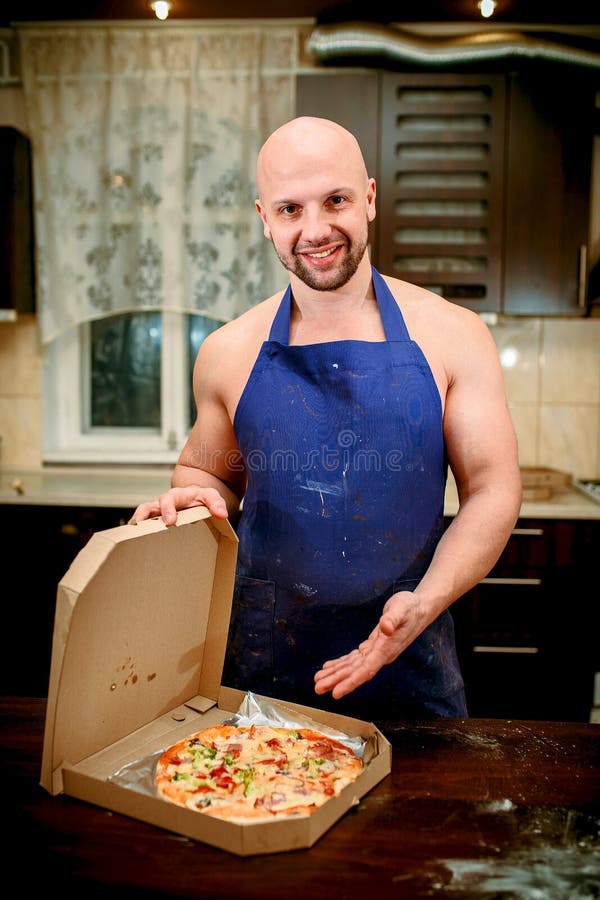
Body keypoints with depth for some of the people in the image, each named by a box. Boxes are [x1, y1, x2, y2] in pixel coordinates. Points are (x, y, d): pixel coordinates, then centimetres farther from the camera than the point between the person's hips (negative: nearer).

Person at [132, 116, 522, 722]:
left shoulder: (453, 337, -7)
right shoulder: (227, 354, -3)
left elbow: (493, 491, -4)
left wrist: (425, 603, -18)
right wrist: (192, 498, -12)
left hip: (410, 656, 0)